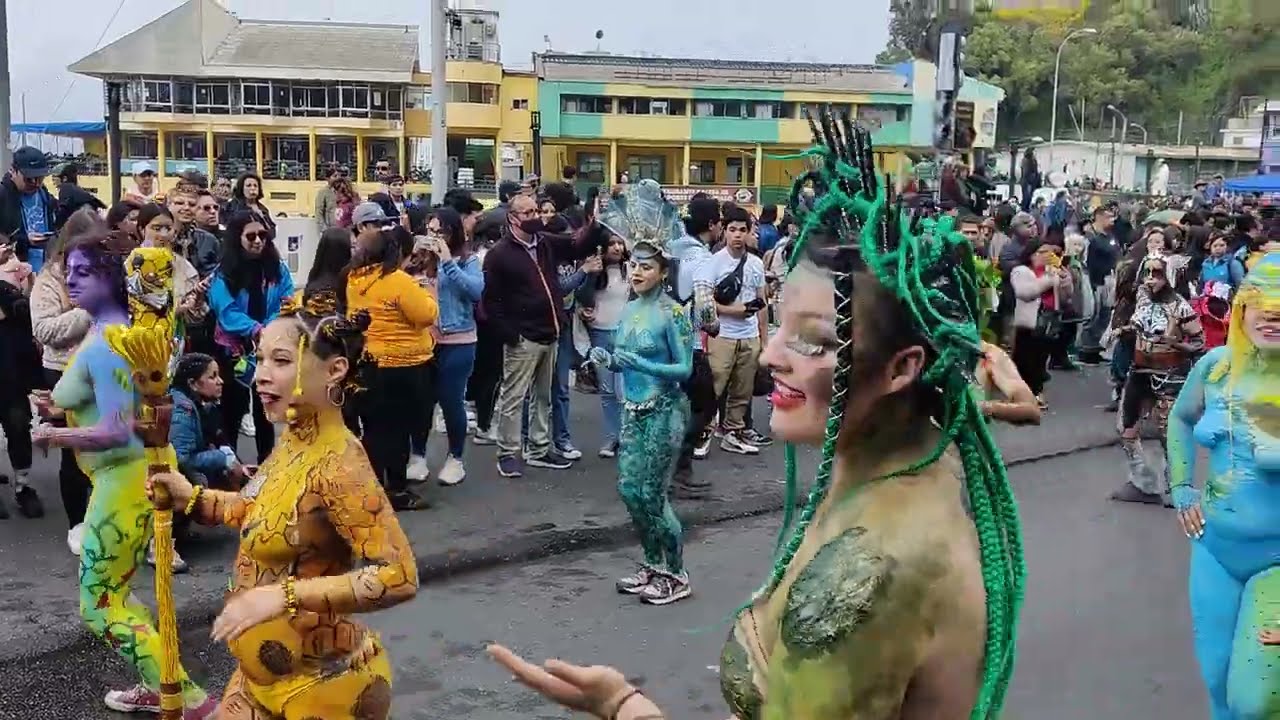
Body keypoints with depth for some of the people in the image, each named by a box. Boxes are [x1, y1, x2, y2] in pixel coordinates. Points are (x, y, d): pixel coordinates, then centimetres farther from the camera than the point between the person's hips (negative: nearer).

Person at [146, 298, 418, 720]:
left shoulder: (339, 464, -27)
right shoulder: (293, 442, -1)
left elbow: (399, 578, -34)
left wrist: (285, 596, -36)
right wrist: (194, 499, 7)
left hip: (322, 686, -8)